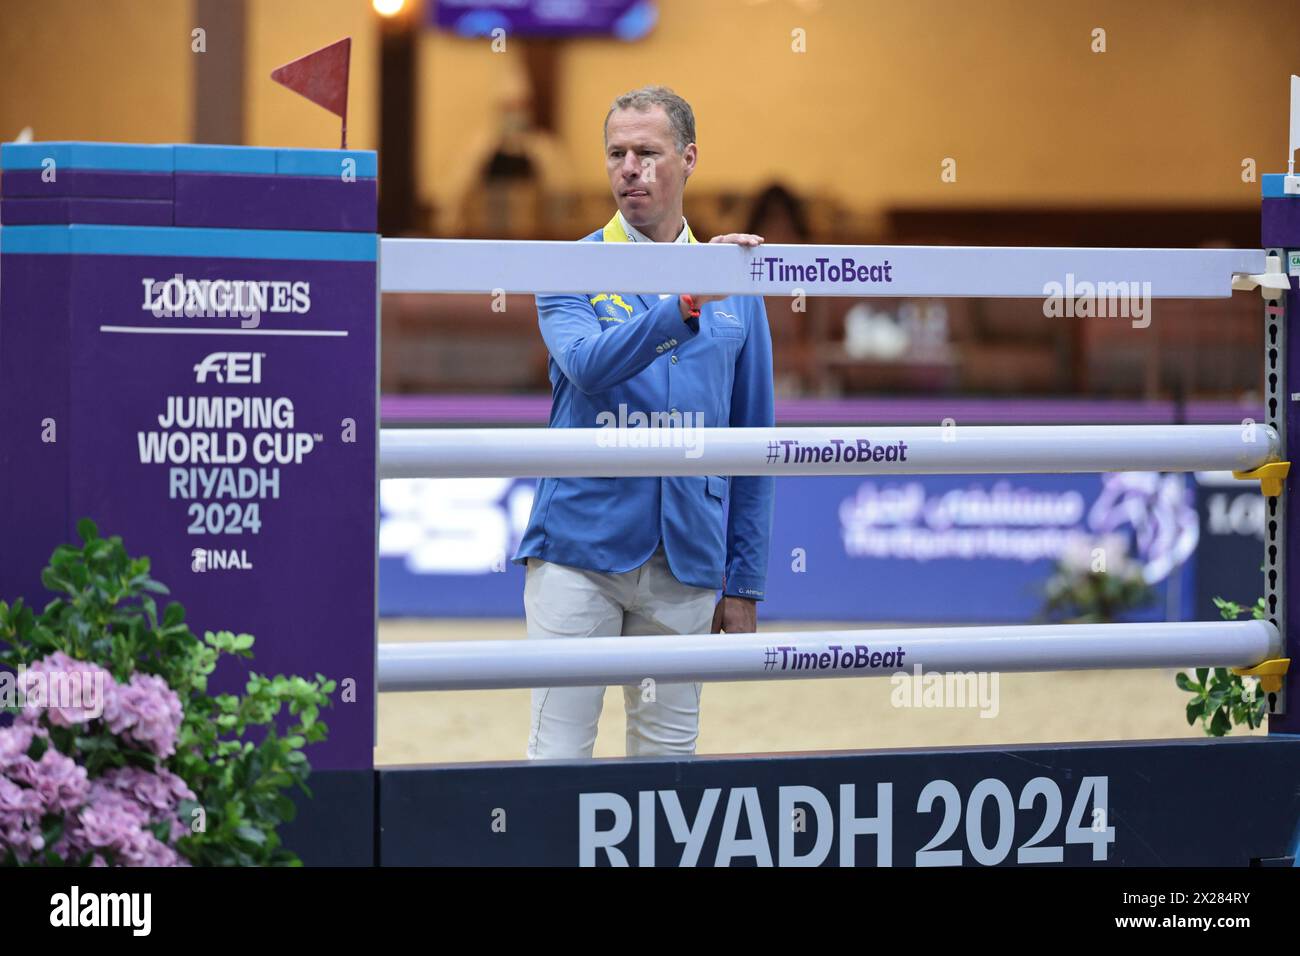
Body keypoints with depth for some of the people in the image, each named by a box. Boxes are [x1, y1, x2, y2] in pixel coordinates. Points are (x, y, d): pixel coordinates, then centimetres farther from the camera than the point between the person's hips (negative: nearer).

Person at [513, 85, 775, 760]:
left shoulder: (736, 287, 10)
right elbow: (587, 364, -19)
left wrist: (744, 583, 9)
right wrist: (684, 305, -31)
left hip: (688, 560, 2)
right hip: (581, 545, -2)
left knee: (667, 754, 6)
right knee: (558, 754, -5)